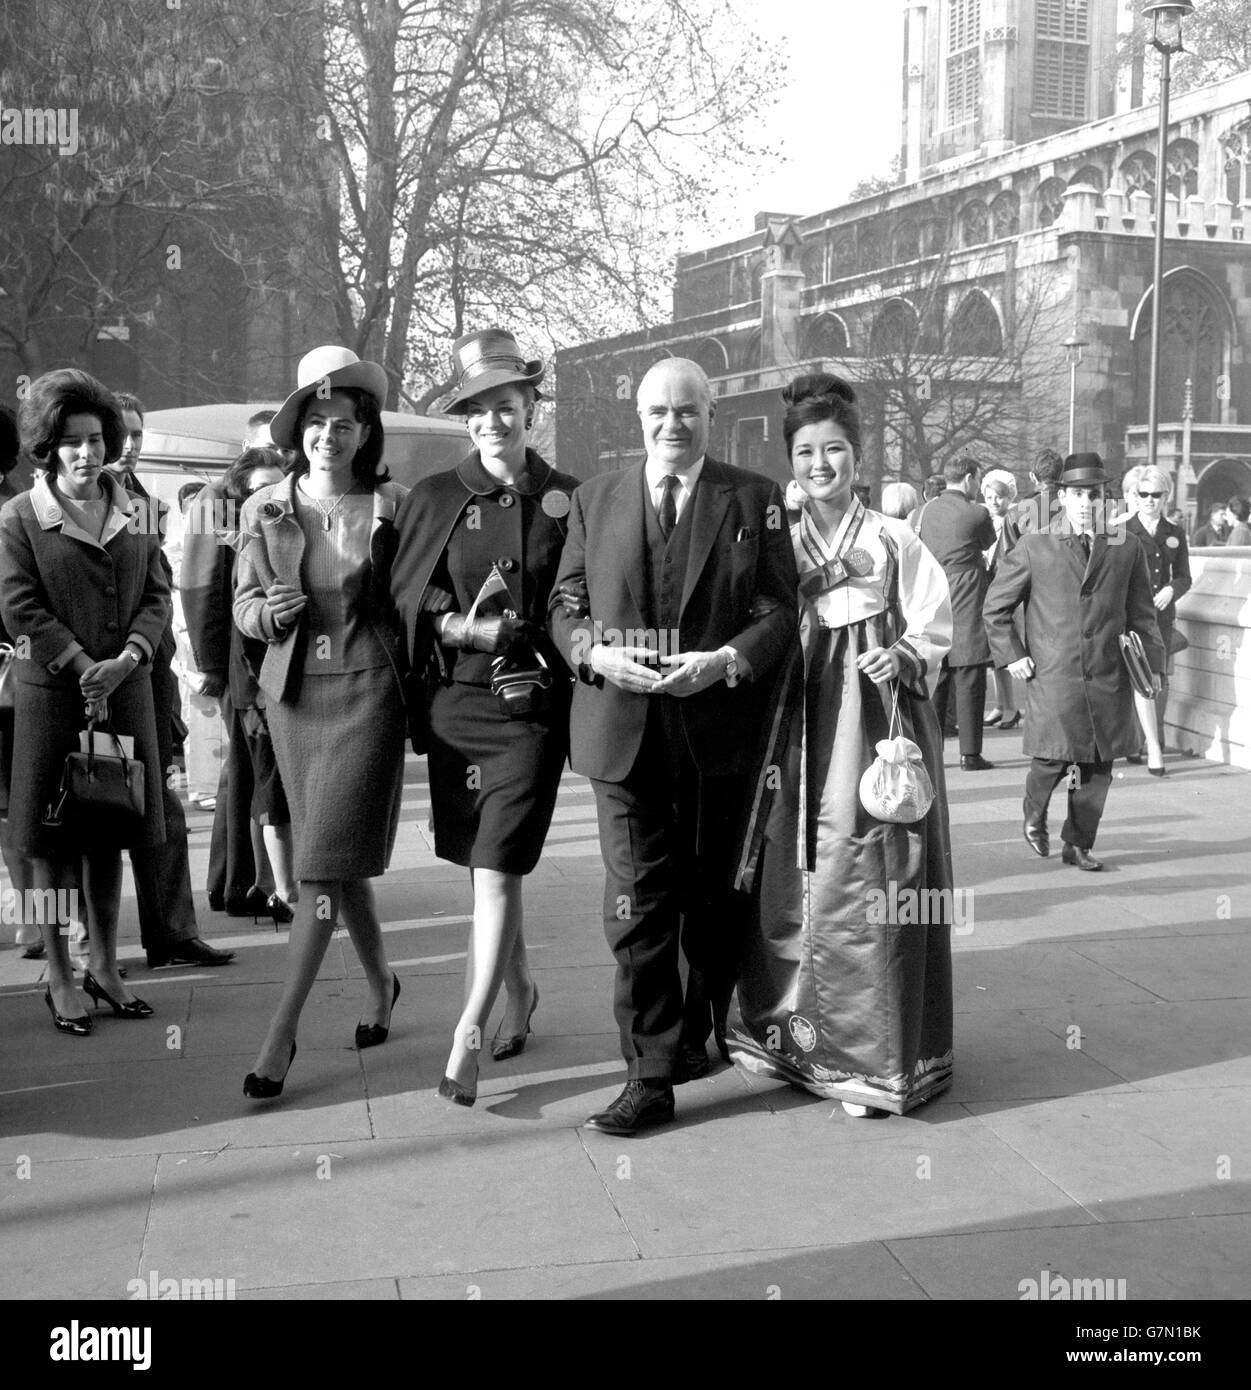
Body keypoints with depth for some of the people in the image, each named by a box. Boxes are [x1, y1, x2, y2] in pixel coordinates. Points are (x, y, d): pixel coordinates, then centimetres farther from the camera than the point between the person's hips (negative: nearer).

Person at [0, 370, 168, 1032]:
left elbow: (157, 596, 4)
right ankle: (59, 979, 14)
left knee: (109, 837, 11)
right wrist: (83, 666, -17)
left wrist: (126, 659, -13)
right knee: (55, 843, 4)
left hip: (124, 692, 4)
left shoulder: (133, 513, 8)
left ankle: (105, 966, 24)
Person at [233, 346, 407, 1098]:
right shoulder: (266, 509, 4)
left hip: (368, 690, -4)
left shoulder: (395, 505, -4)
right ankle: (382, 983, 34)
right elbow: (244, 605, 9)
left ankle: (283, 1031, -4)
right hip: (295, 692, 4)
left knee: (328, 860, -8)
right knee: (339, 860, 12)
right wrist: (270, 611, -13)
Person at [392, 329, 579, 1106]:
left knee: (497, 867, -10)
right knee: (486, 867, 13)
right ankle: (519, 992, 34)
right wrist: (458, 627, -11)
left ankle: (468, 1035, -5)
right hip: (453, 704, 3)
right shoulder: (434, 499, 6)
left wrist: (521, 632, -10)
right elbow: (401, 601, 5)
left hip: (531, 705, -3)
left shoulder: (567, 499, 2)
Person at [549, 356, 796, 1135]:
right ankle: (651, 1076, 4)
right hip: (624, 732, 1)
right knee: (637, 905, -3)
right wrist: (597, 653, -11)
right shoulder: (595, 500, 9)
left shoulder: (755, 500, 3)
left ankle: (703, 1034, 33)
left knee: (714, 899, 13)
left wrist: (724, 662, -17)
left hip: (719, 731, 0)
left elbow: (779, 611, 0)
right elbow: (564, 606, 9)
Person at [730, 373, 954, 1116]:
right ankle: (798, 1032, 19)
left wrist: (903, 657, -15)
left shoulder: (894, 539, 3)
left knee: (867, 880, -5)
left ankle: (878, 1053, 4)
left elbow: (934, 624, 3)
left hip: (877, 719, -3)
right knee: (791, 878, 5)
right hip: (800, 722, 3)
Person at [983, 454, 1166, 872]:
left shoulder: (1127, 548, 8)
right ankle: (1035, 817, 27)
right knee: (1053, 759, -4)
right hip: (1052, 677, -2)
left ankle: (1078, 844, 21)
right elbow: (995, 607, 6)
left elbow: (1142, 613, 14)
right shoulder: (1034, 547, 1)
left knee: (1098, 767, 4)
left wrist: (1151, 662, 5)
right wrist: (1012, 654, -1)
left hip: (1108, 679, 3)